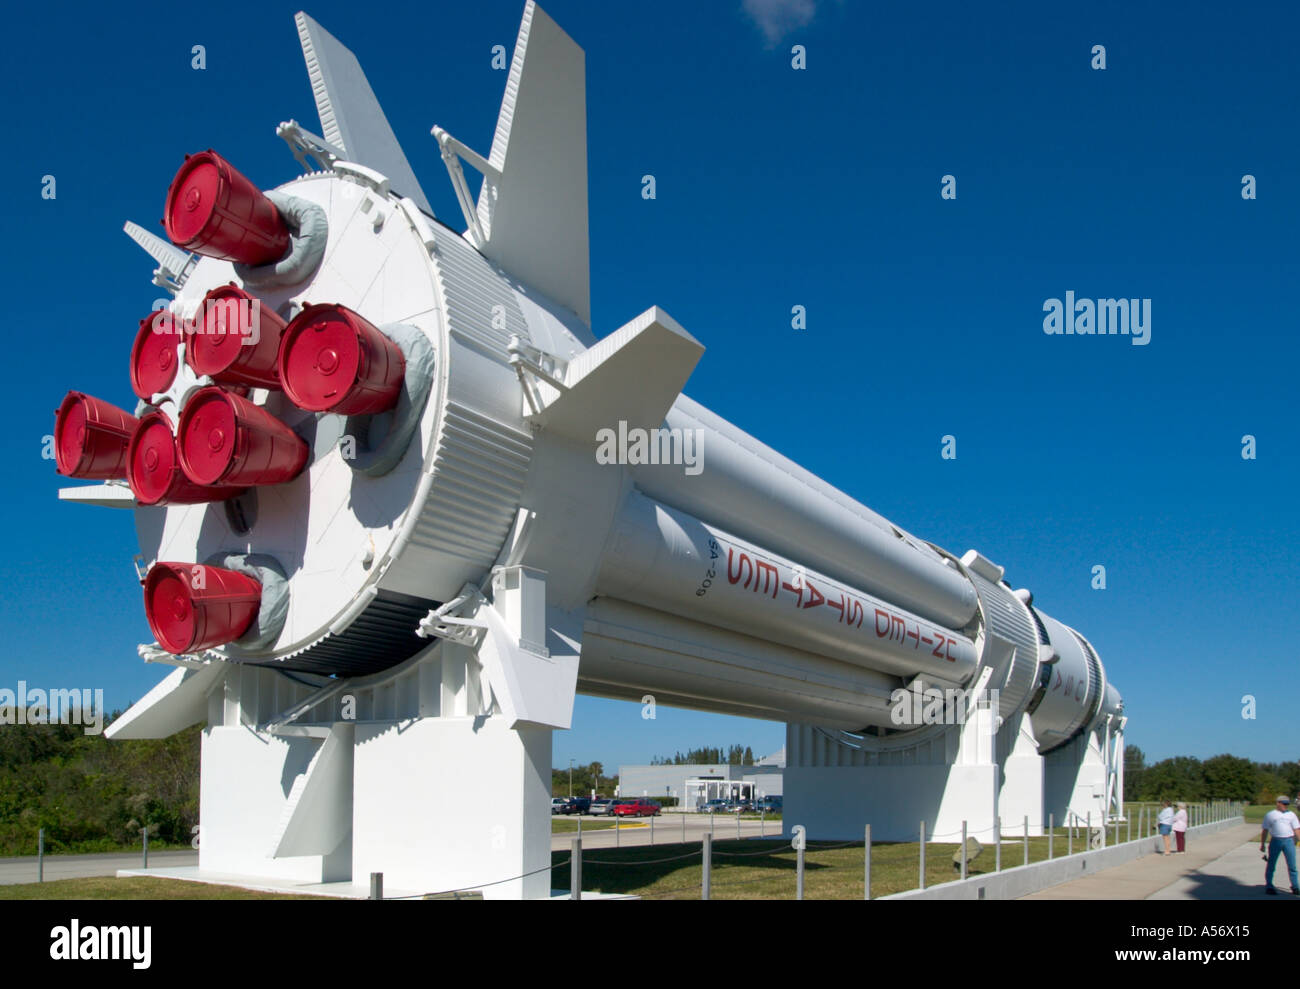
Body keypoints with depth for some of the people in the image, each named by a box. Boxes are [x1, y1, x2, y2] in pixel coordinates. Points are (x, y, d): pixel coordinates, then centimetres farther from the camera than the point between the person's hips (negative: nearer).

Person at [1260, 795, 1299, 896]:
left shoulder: (1291, 814, 13)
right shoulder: (1270, 815, 9)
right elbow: (1264, 830, 11)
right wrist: (1262, 844, 8)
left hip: (1289, 841, 1)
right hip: (1275, 841, -1)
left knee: (1292, 865, 0)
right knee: (1271, 864, 3)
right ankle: (1269, 886, 11)